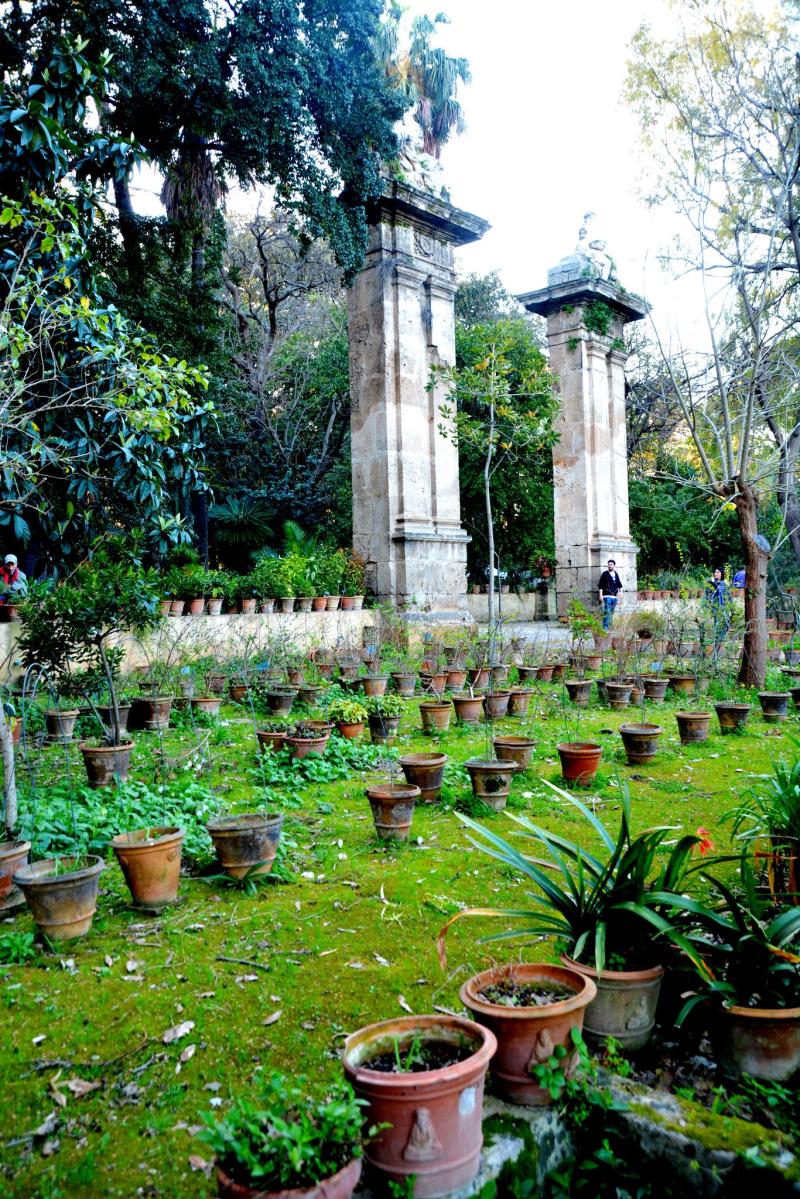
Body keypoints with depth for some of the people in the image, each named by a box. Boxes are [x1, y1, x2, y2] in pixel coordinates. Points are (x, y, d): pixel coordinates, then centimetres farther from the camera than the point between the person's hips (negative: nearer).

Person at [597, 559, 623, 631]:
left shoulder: (616, 575, 14)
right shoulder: (605, 574, -2)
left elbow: (619, 584, 24)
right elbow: (600, 585, -5)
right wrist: (600, 595, -12)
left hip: (614, 596, 6)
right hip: (607, 596, -6)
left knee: (612, 612, 10)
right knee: (607, 612, -14)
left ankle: (609, 627, 17)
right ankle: (605, 627, -15)